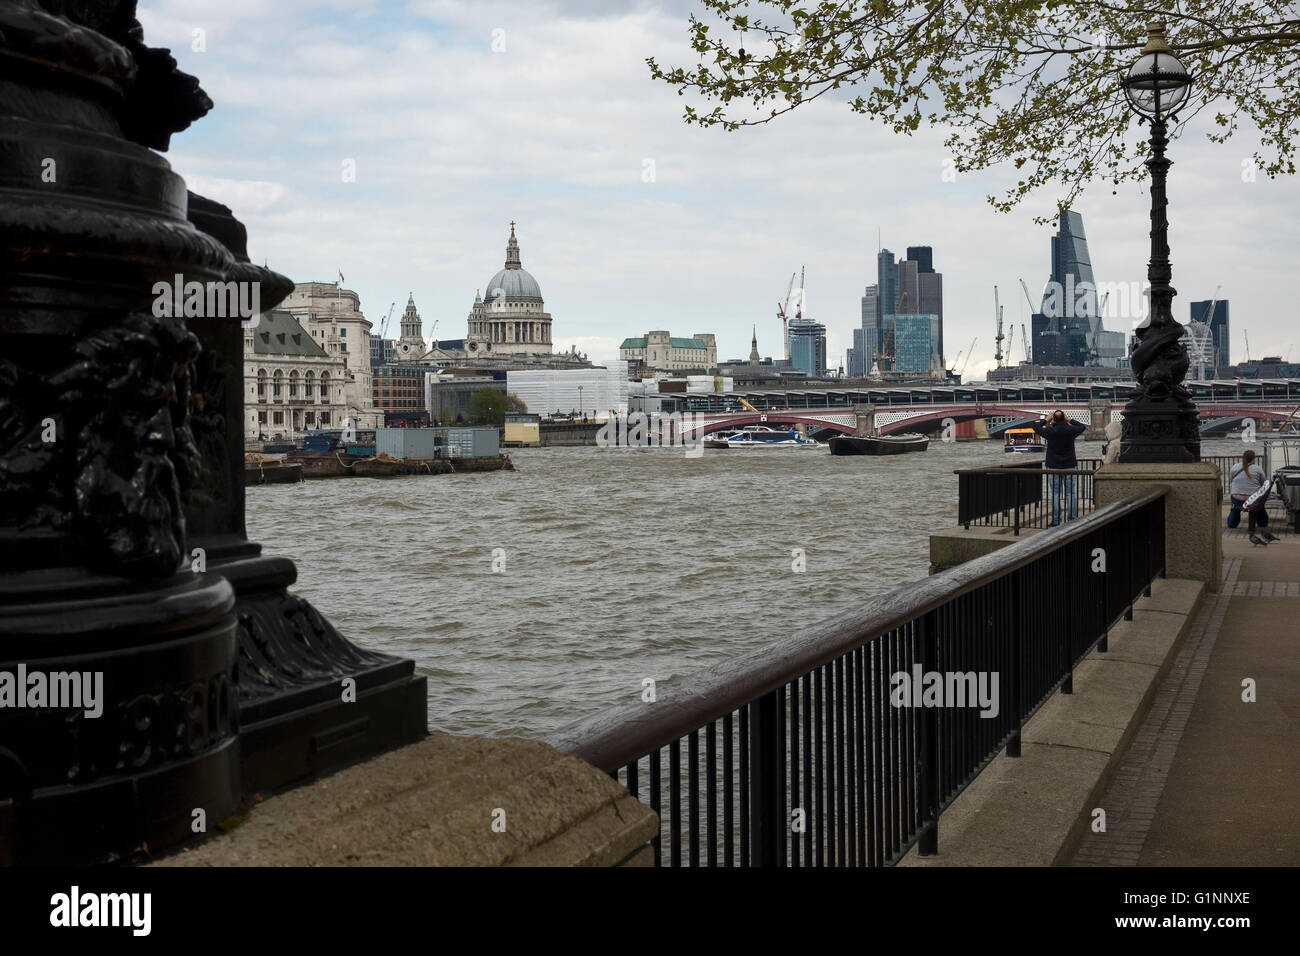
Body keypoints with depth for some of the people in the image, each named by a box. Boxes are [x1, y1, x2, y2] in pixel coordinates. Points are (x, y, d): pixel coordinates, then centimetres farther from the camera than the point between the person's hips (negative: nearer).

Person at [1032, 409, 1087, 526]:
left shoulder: (1049, 431, -10)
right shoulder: (1071, 430, -6)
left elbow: (1035, 426, 6)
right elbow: (1083, 427, 16)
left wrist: (1045, 420, 16)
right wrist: (1070, 420, 18)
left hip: (1053, 468, -1)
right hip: (1070, 466, 1)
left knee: (1055, 494, 3)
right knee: (1071, 493, 5)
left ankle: (1056, 521, 2)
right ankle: (1073, 519, 4)